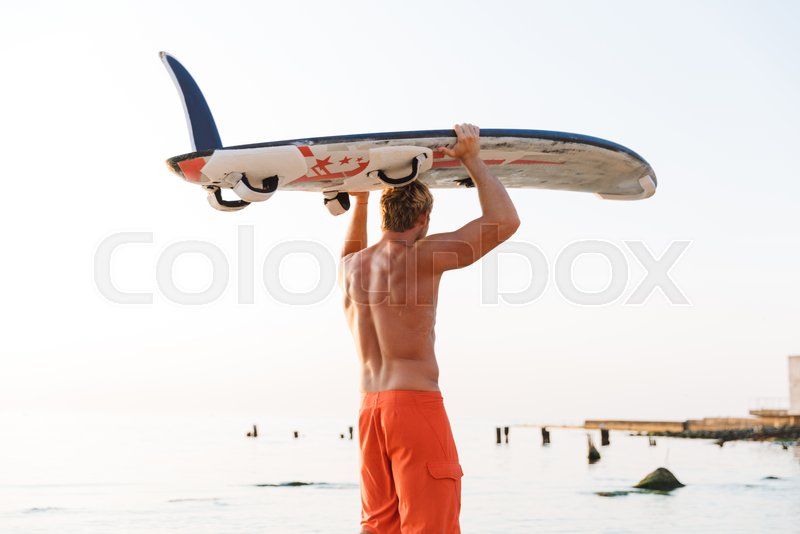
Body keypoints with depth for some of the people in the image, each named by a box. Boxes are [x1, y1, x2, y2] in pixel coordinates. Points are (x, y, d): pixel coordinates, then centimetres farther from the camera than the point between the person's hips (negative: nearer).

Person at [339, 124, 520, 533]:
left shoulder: (351, 268, 12)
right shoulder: (423, 255, -9)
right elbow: (504, 221, -9)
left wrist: (360, 201, 35)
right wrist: (472, 160, 1)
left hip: (369, 408, 7)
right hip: (416, 405, -7)